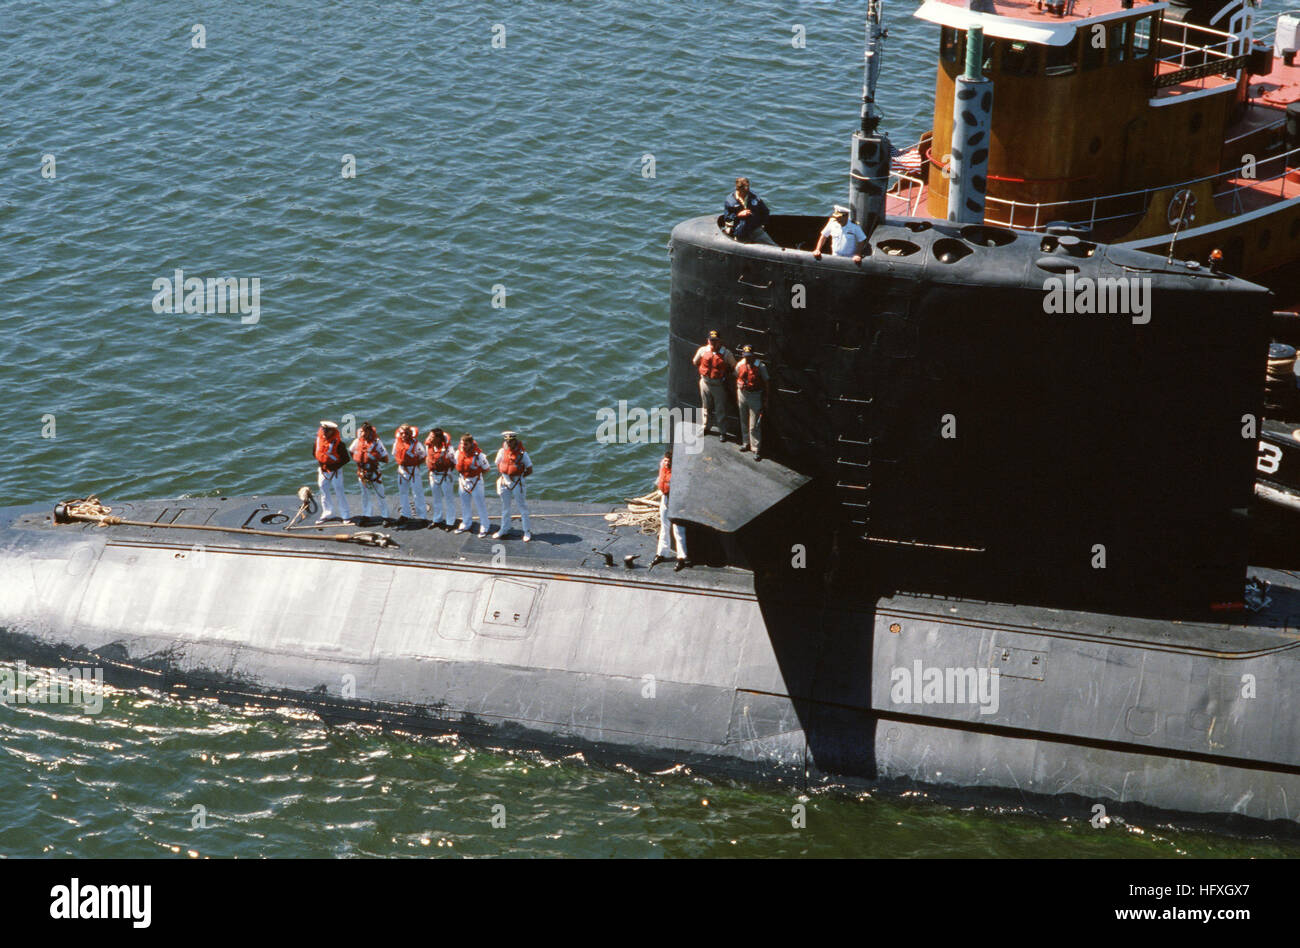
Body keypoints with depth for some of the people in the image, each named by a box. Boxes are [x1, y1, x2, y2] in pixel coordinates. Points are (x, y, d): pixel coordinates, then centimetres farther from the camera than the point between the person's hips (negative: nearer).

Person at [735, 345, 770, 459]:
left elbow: (765, 383, -6)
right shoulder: (739, 365, 0)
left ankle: (757, 449, -1)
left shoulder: (760, 366, -13)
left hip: (755, 395, -5)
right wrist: (737, 397, 14)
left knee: (754, 425, -6)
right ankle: (746, 443, 34)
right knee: (744, 422, 18)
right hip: (742, 393, 5)